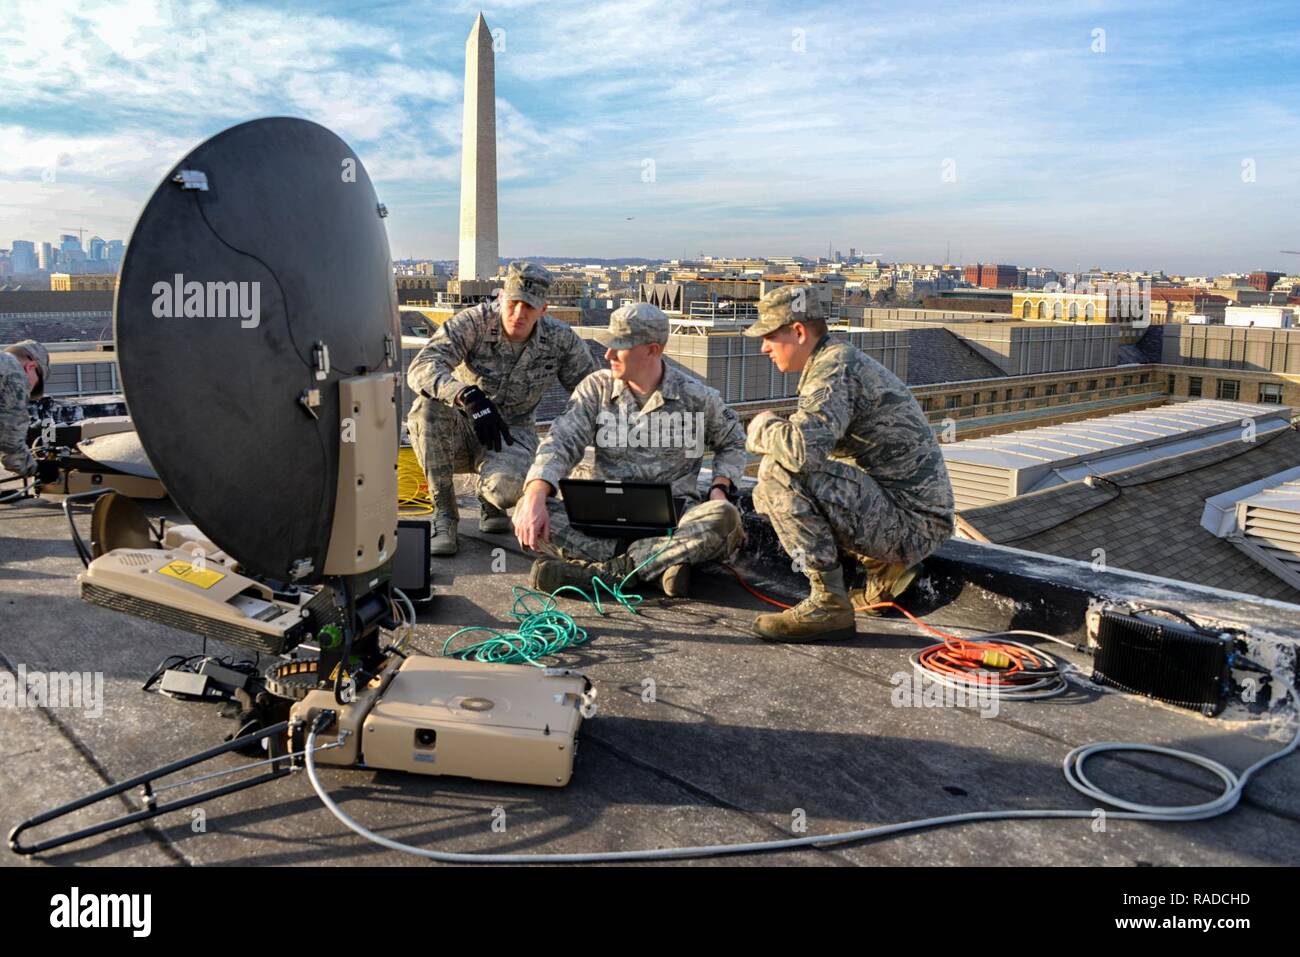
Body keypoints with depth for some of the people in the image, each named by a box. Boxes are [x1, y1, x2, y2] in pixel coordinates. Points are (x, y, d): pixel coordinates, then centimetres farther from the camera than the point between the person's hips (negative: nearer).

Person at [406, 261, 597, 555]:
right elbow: (421, 368, -32)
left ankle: (490, 501, 8)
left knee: (507, 486, -35)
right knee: (430, 404, -35)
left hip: (511, 433, 0)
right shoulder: (472, 323, -18)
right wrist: (469, 396, -49)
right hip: (460, 431, 0)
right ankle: (444, 515, -20)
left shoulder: (560, 339, -9)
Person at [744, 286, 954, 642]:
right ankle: (885, 569, 14)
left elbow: (802, 448, -33)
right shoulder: (842, 360, 16)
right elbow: (814, 447, 27)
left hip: (913, 523, -10)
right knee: (768, 494, 19)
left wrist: (763, 426, -13)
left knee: (780, 471, -22)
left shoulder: (835, 368, -16)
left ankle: (828, 604, -15)